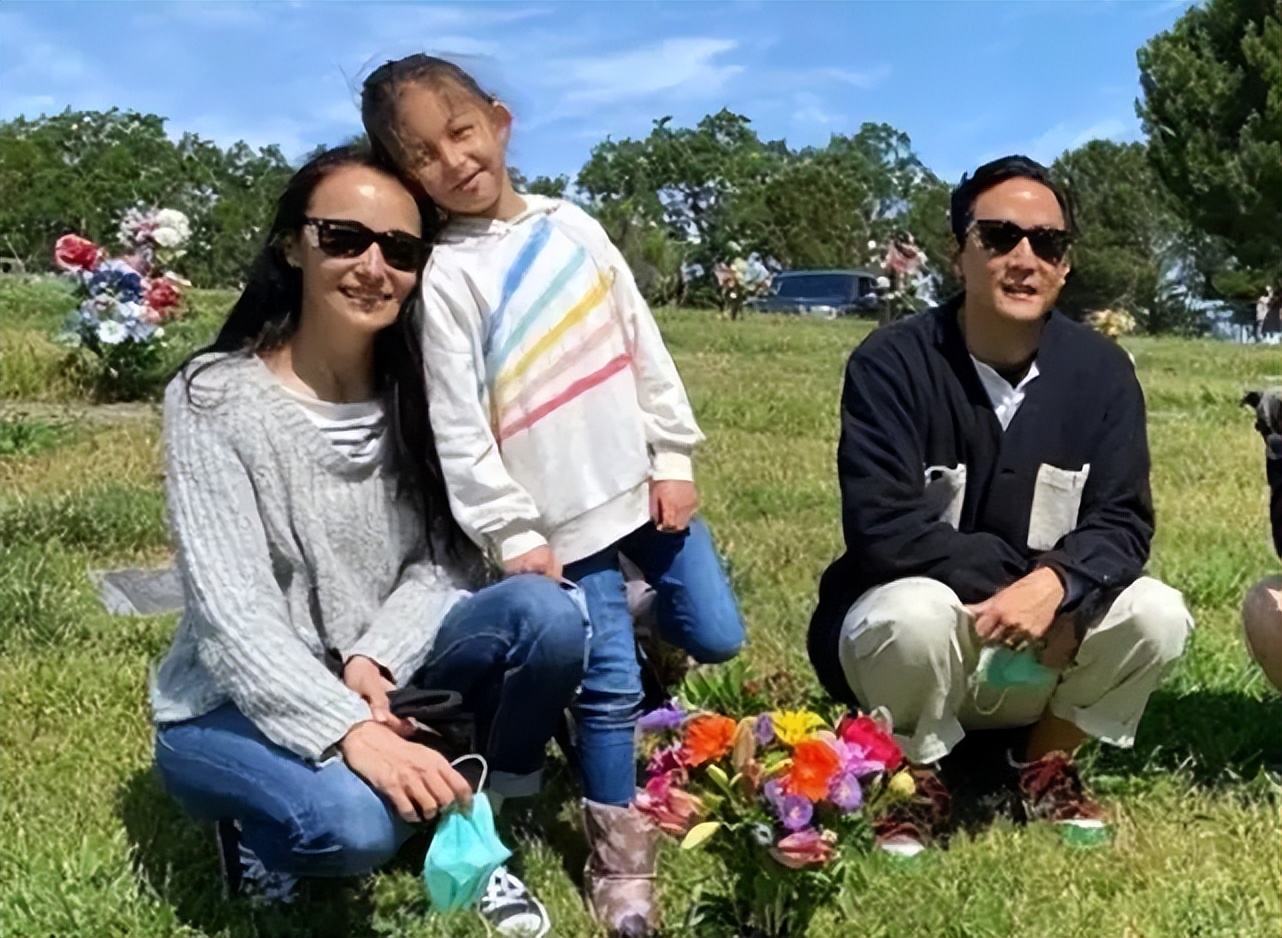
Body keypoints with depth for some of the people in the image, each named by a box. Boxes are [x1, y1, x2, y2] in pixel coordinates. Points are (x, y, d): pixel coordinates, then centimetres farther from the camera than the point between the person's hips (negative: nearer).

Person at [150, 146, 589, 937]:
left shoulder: (418, 390, -3)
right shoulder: (216, 398, -18)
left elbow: (452, 560, -6)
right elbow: (231, 611, -25)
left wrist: (375, 658, -25)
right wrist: (349, 733, -37)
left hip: (376, 670, 5)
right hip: (234, 702, -4)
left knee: (546, 614, -21)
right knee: (357, 820, -35)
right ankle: (260, 830, 2)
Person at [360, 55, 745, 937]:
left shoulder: (572, 226, 3)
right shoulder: (443, 276, -11)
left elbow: (645, 343, 7)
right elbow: (459, 430, -11)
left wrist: (673, 458, 4)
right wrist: (512, 533, -12)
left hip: (641, 484, 5)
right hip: (562, 517, -5)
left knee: (717, 638, 11)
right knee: (610, 684, 1)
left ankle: (619, 621, 41)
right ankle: (621, 854, 20)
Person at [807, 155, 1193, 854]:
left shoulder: (1100, 371, -4)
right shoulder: (891, 365, -16)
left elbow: (1123, 522, -8)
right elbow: (881, 528, -24)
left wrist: (1053, 586, -29)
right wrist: (1010, 580, -26)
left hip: (1044, 656, 4)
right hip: (903, 627, -4)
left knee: (1157, 614, -21)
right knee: (919, 613, -36)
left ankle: (1048, 765, 8)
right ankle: (914, 783, -4)